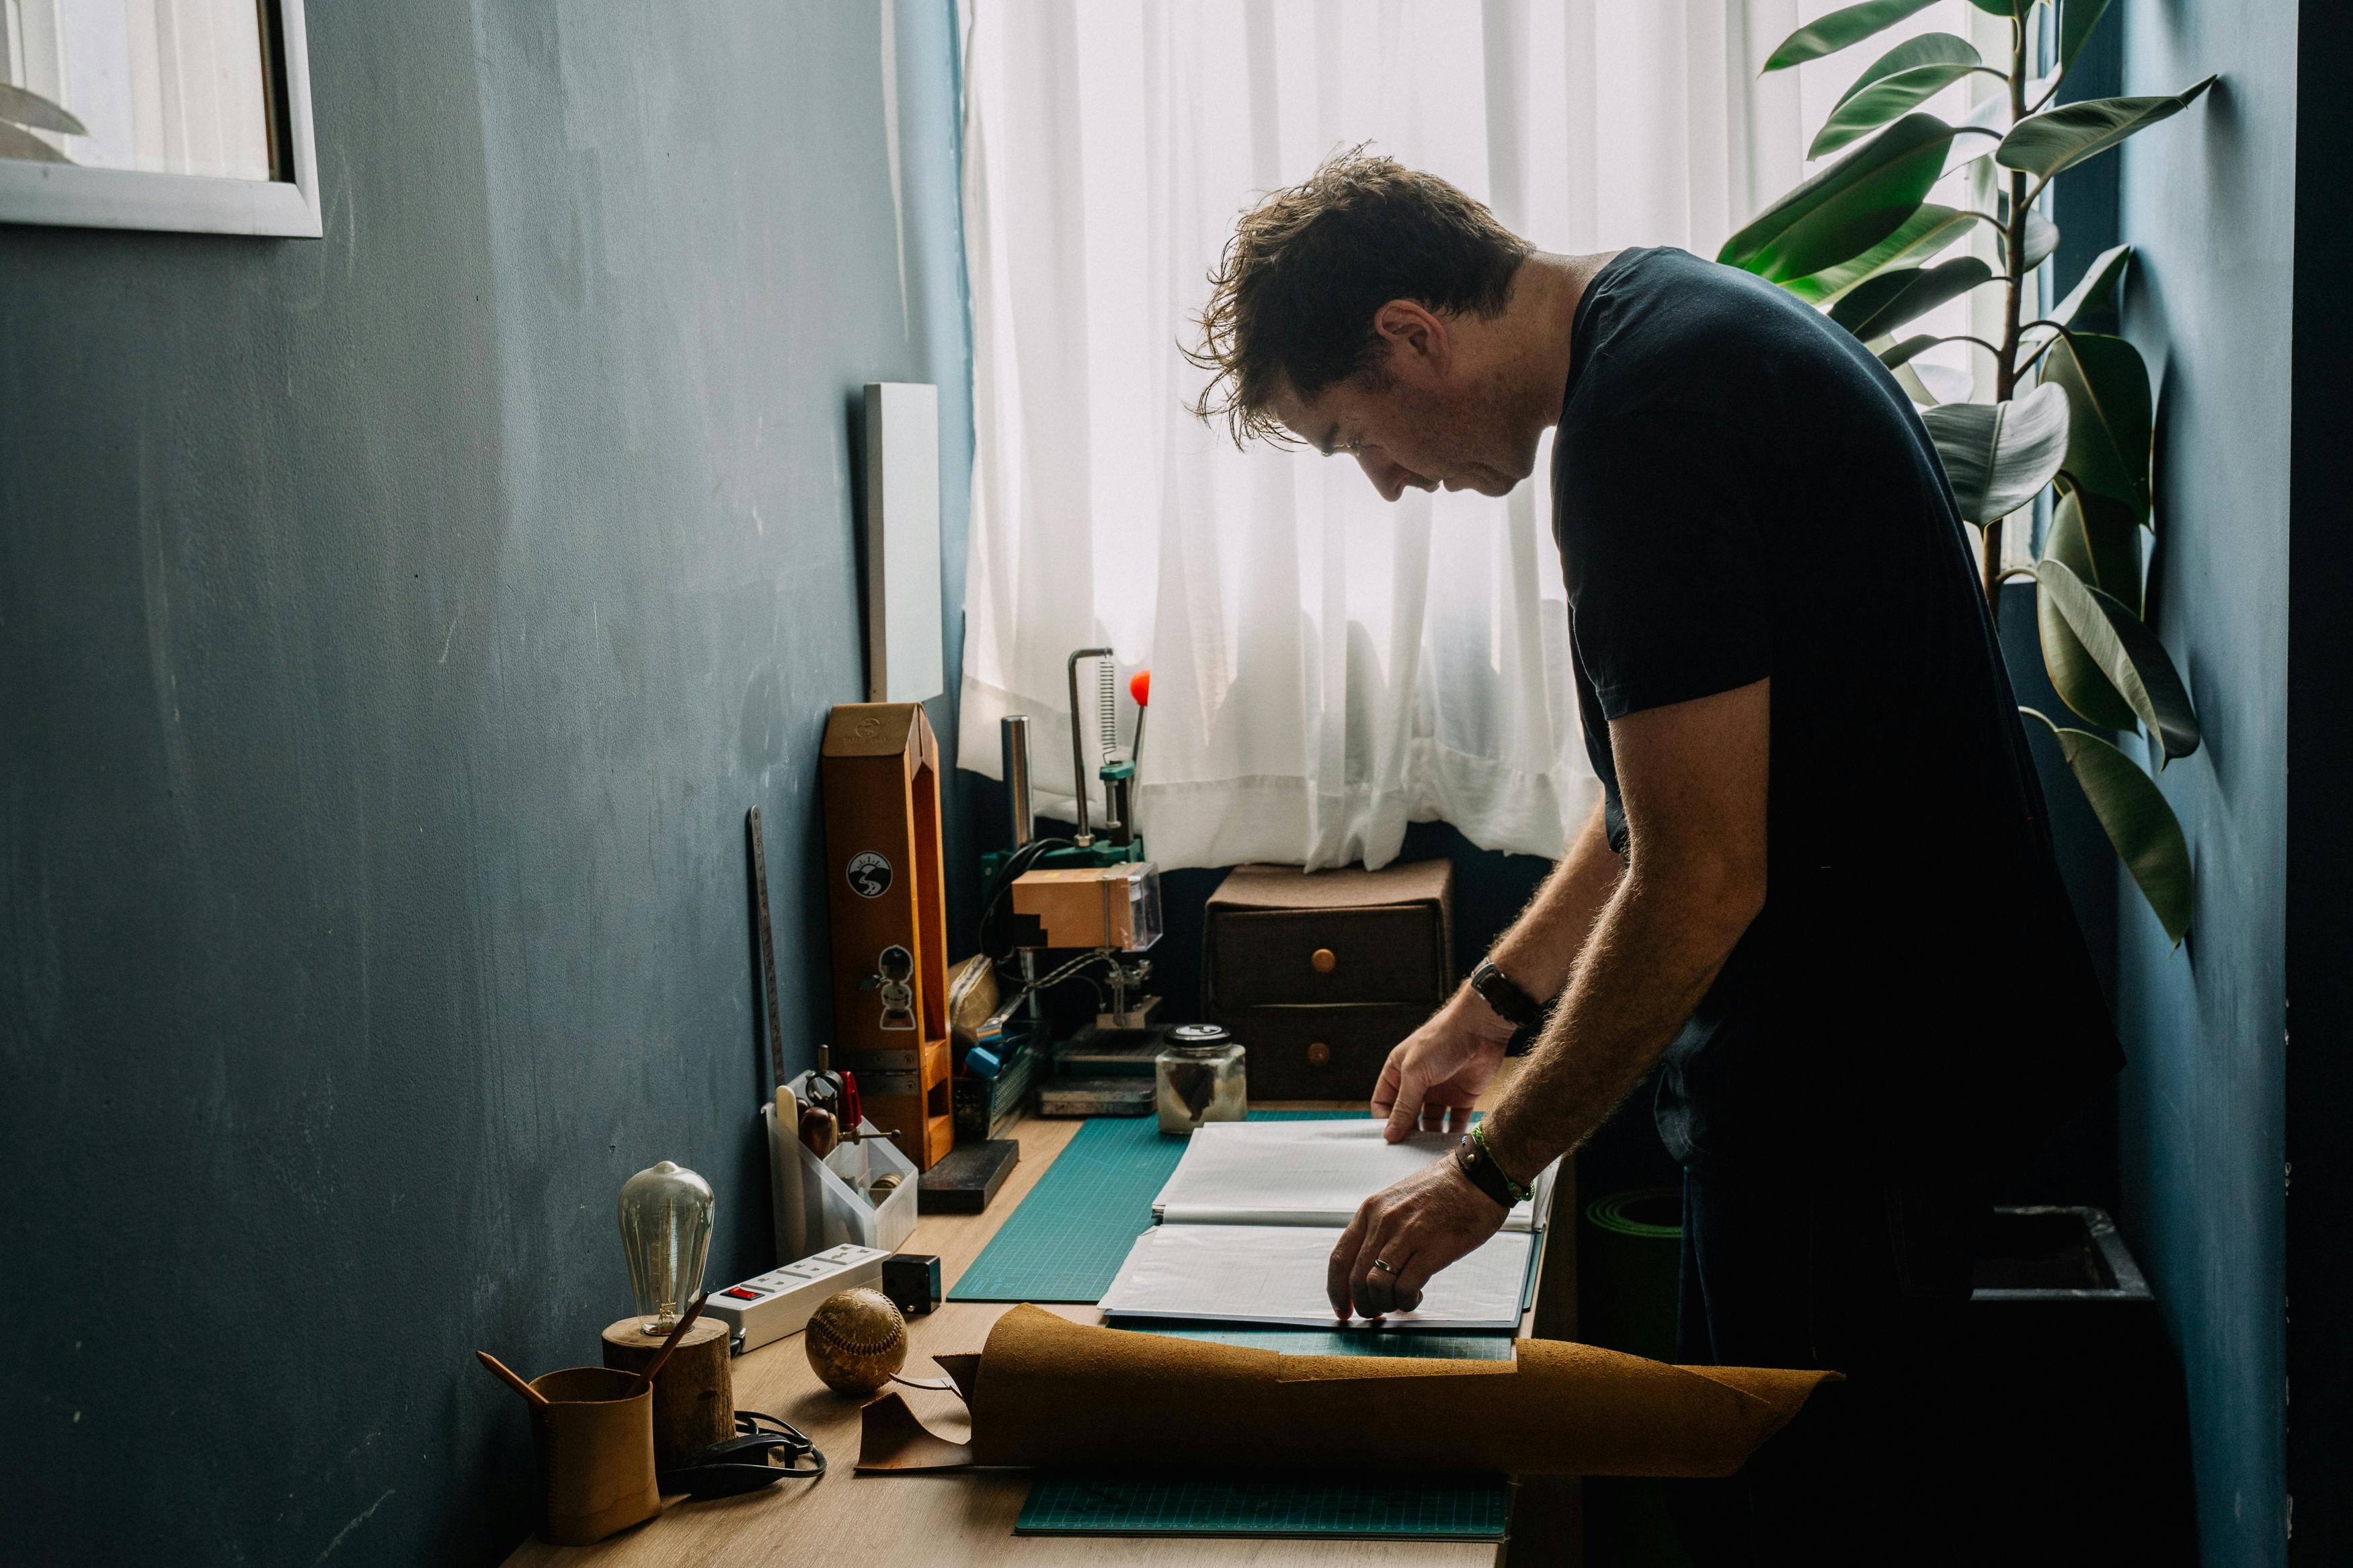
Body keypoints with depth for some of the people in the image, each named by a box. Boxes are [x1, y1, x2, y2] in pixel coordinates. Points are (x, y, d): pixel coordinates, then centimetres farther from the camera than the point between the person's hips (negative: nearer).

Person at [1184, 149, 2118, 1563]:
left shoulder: (1644, 416, -22)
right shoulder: (1681, 320, 12)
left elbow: (1698, 881, -23)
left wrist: (1490, 1171, -13)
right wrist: (1495, 1001, 21)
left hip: (1865, 1061, -10)